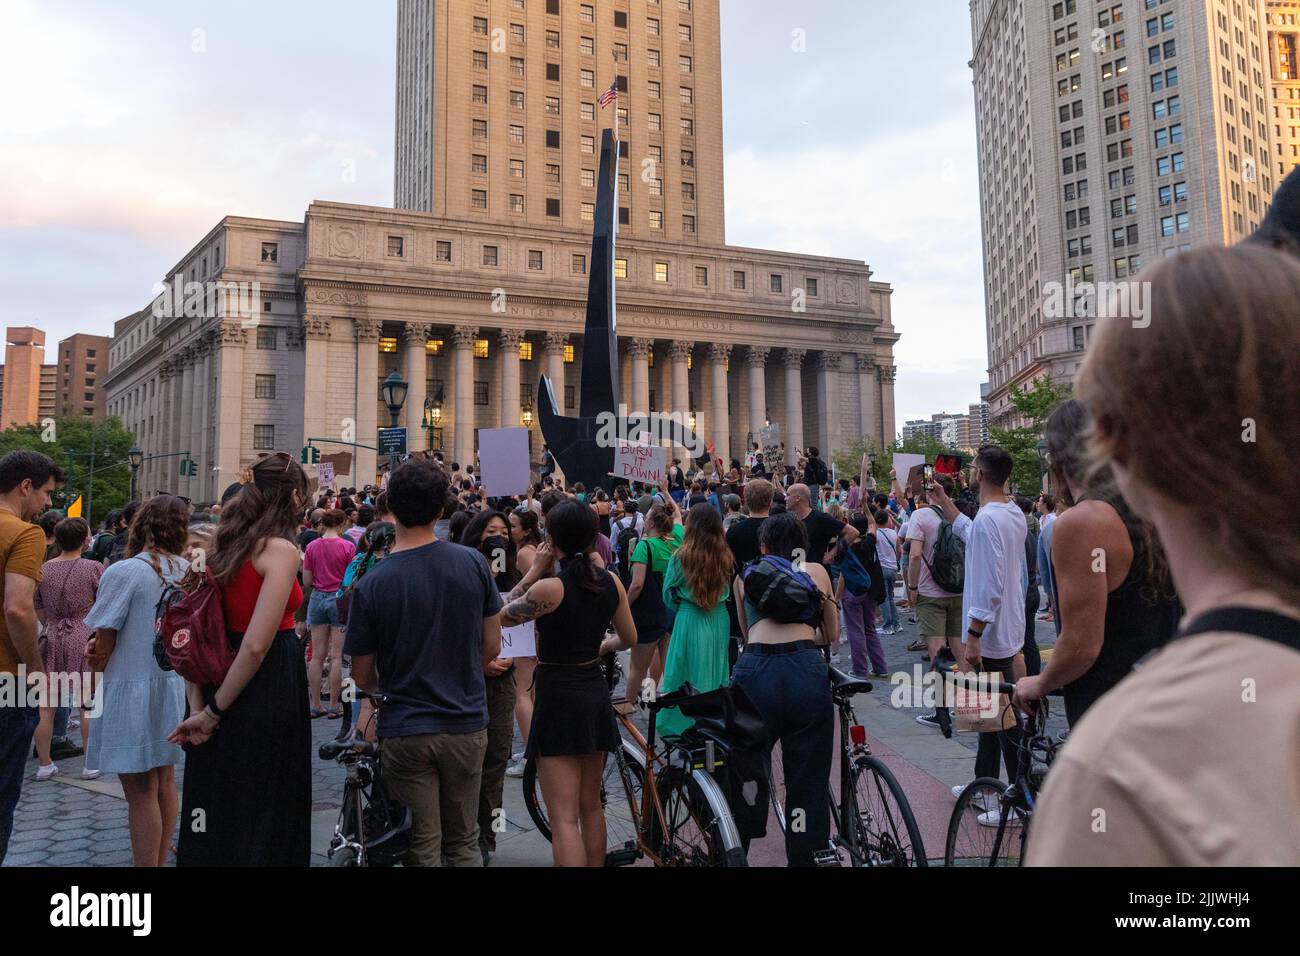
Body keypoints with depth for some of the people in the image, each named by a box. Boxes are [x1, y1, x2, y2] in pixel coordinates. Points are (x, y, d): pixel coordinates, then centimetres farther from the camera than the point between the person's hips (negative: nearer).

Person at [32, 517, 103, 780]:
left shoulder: (42, 569, 3)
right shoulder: (94, 568, -9)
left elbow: (39, 612, 11)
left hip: (51, 639, 4)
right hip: (84, 638, -3)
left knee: (46, 705, 11)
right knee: (88, 704, 6)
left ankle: (44, 763, 19)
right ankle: (91, 763, 12)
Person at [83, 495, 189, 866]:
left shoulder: (124, 573, -15)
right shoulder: (189, 571, 1)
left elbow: (103, 645, -12)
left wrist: (99, 668, 11)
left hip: (133, 688, -6)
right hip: (175, 685, 6)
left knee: (141, 793, 2)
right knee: (165, 781, 19)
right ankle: (160, 859, 30)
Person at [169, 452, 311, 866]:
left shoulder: (223, 547, 9)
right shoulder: (280, 550, -14)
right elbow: (257, 645, -21)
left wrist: (199, 704, 2)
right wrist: (214, 710, -12)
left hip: (220, 678, 8)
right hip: (267, 693, -8)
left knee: (214, 813, 18)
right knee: (264, 820, 4)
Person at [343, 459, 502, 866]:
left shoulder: (371, 584, -14)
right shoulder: (473, 563, -9)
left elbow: (363, 675, -4)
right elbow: (492, 646, 0)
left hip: (405, 730, -2)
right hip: (467, 724, 2)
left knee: (422, 848, 11)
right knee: (464, 844, 17)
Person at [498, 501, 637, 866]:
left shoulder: (549, 587, -17)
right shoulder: (611, 582, 0)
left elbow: (503, 617, -1)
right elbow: (629, 638, 12)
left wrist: (533, 571, -1)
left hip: (559, 697, -6)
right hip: (596, 694, 7)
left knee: (564, 818, -3)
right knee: (591, 805, 21)